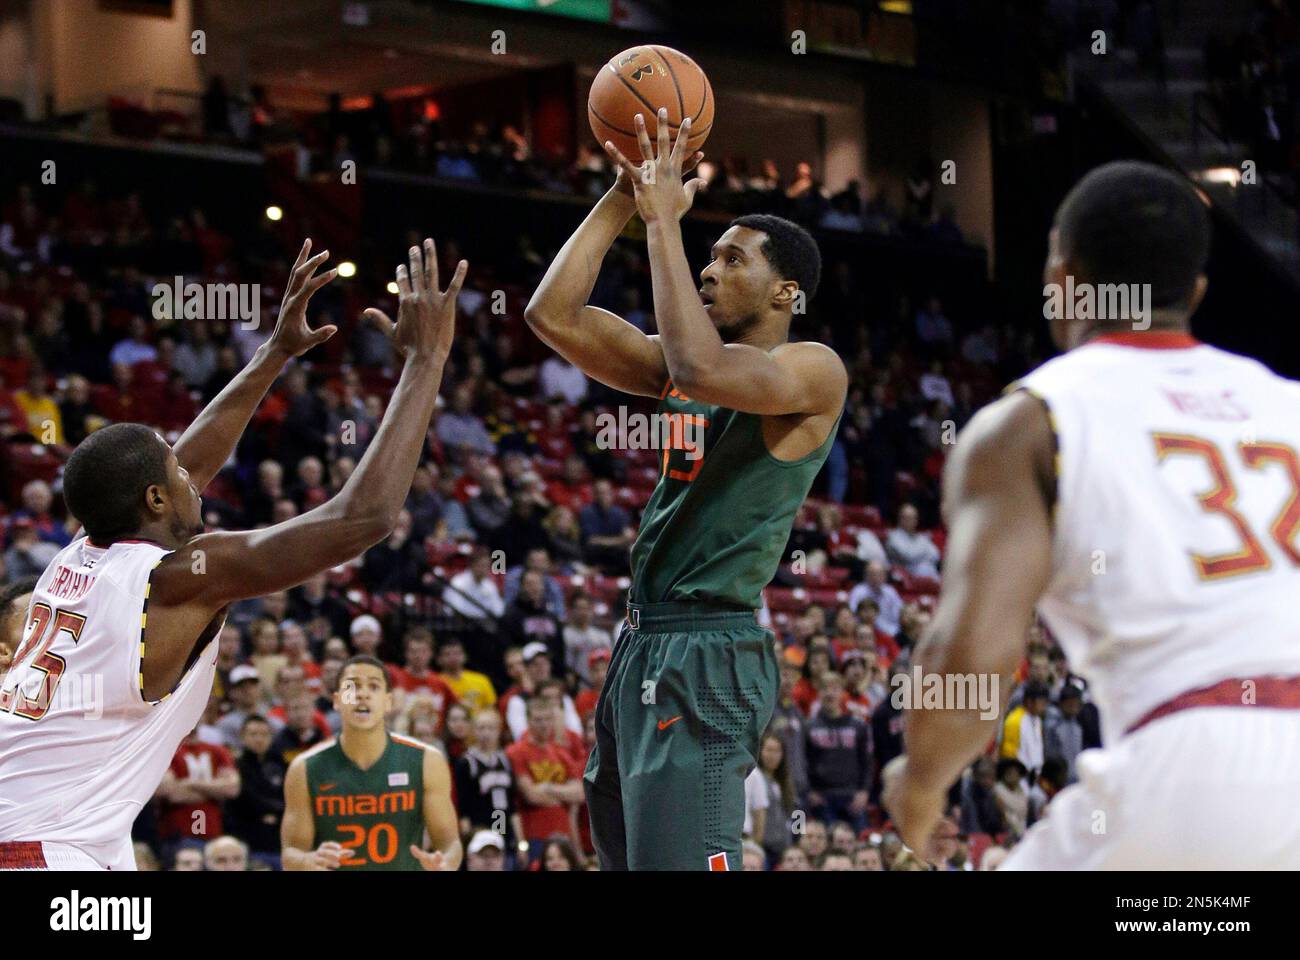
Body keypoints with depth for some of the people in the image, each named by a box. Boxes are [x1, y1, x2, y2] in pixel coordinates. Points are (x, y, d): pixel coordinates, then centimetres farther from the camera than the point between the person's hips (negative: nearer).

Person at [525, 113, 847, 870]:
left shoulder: (814, 370, -7)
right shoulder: (678, 369, 17)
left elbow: (701, 369, -26)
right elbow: (555, 315, 10)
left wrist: (664, 219, -18)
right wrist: (625, 196, 5)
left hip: (708, 655, -9)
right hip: (641, 648, 9)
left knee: (678, 862, -17)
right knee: (627, 858, 13)